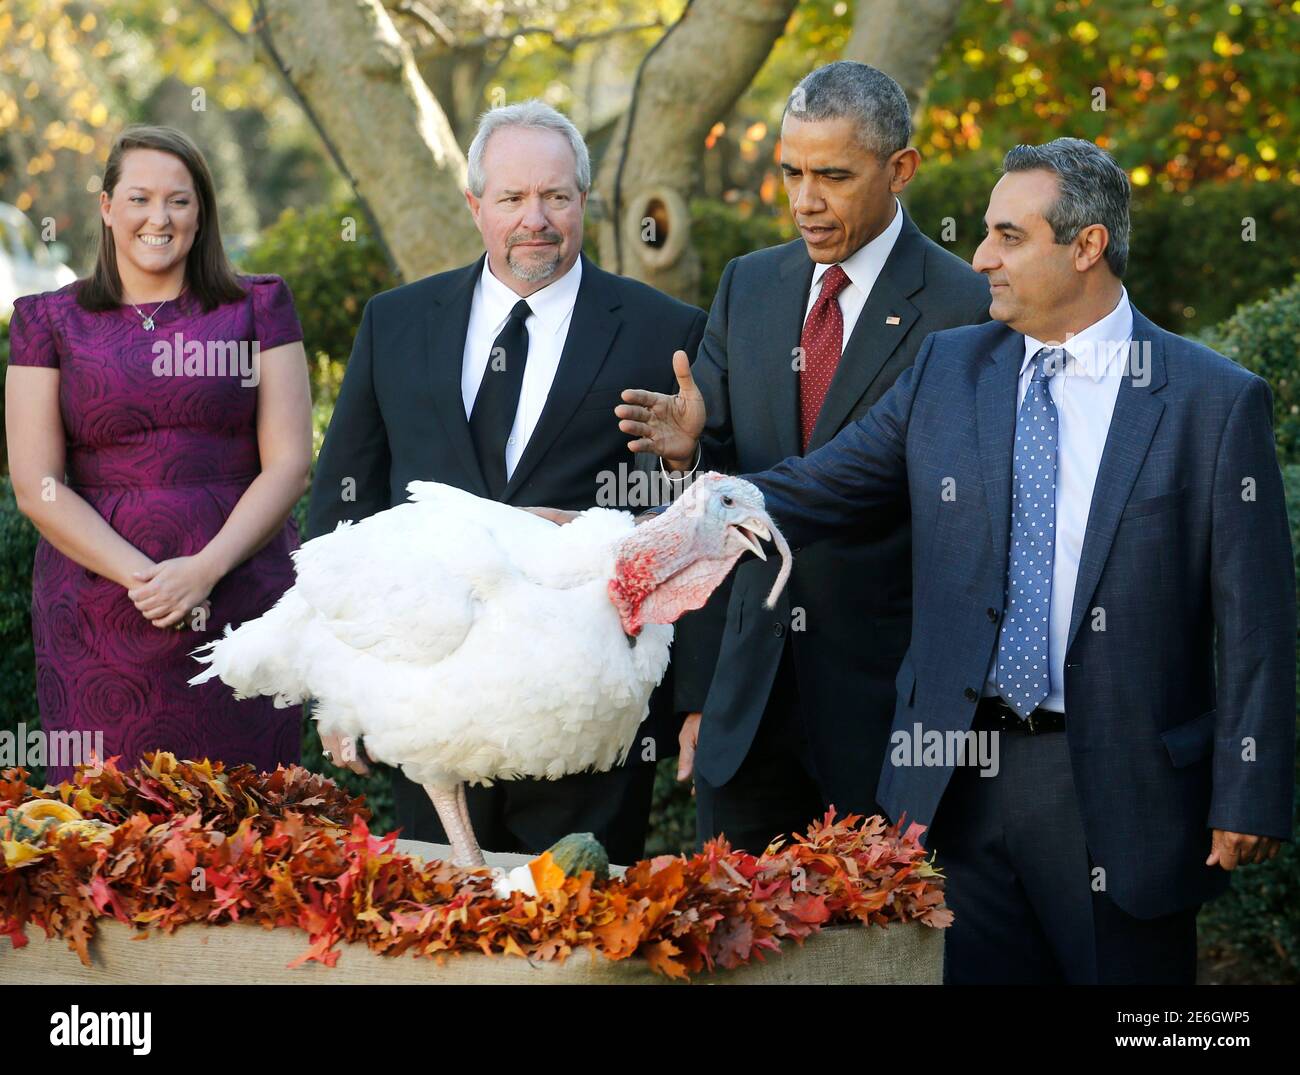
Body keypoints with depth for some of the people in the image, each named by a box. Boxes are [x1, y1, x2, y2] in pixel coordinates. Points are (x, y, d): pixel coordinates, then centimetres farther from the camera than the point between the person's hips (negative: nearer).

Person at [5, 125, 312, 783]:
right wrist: (142, 578, -11)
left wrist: (204, 569, -12)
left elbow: (289, 464, 3)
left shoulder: (259, 309, 10)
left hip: (239, 597, 0)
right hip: (97, 609, 0)